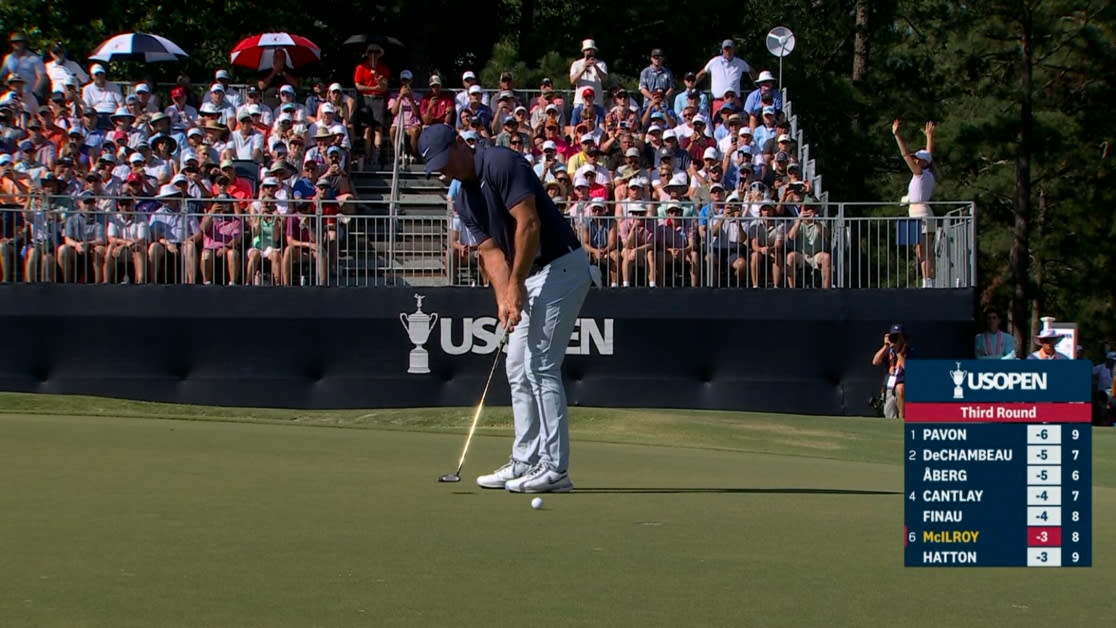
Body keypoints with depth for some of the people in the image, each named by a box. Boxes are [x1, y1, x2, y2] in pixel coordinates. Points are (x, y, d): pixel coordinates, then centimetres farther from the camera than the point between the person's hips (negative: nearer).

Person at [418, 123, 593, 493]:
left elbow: (528, 223, -21)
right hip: (531, 277, 10)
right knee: (518, 369, 11)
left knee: (539, 366, -13)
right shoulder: (465, 200, 12)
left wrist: (515, 286, -19)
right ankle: (525, 463, 17)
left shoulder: (501, 164, -15)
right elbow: (491, 250, 5)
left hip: (562, 266, -10)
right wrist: (504, 298, -11)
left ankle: (555, 469, -12)